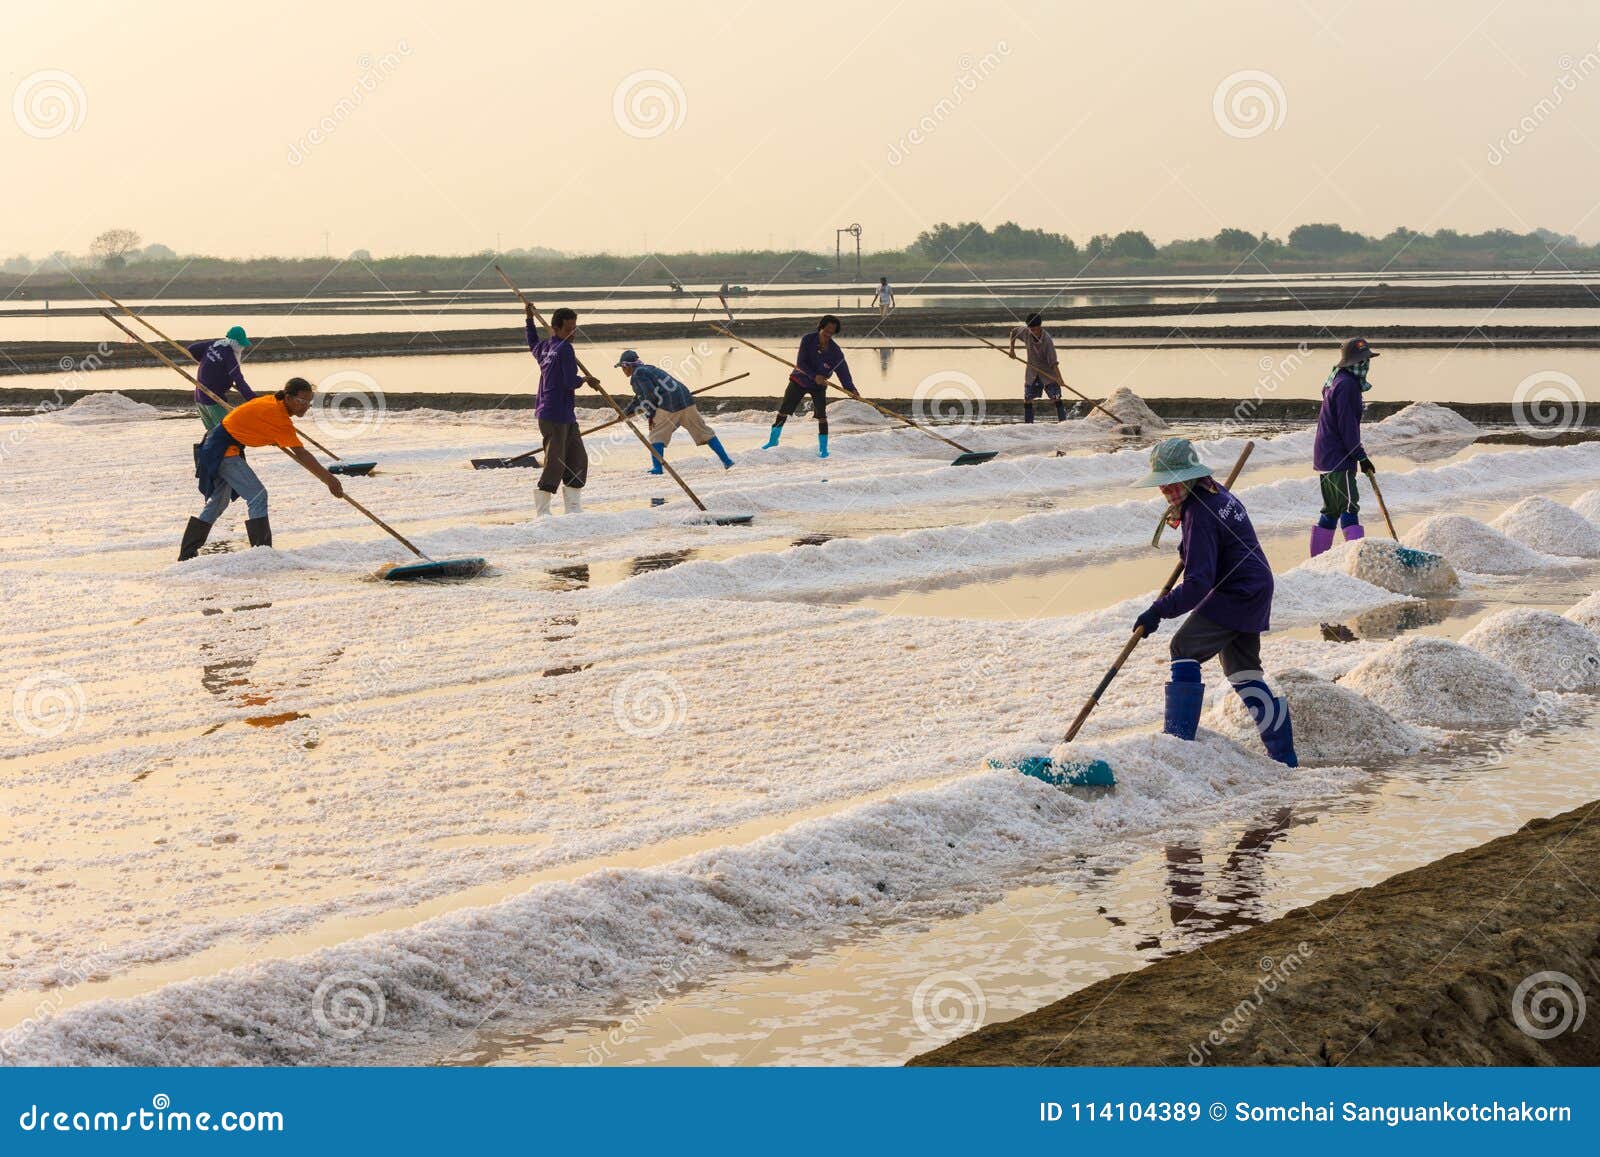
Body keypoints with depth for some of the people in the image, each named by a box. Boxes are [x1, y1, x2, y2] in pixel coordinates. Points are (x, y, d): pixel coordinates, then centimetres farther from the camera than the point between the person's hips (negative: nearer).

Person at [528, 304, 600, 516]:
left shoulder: (545, 347, 14)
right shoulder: (565, 349, -14)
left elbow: (533, 344, 38)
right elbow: (570, 381, -20)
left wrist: (530, 319, 46)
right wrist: (585, 380, 0)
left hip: (565, 415, 10)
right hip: (554, 416, -10)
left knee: (578, 458, 12)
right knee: (555, 463, -8)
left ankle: (572, 508, 16)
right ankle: (541, 511, -4)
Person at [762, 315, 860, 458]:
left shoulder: (835, 351, -18)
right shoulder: (808, 340, -20)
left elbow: (843, 371, -22)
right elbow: (801, 363, -23)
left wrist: (852, 389, -36)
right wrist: (814, 376, -36)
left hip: (819, 386, -1)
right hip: (800, 380, 1)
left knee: (821, 415, -15)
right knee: (783, 410, 7)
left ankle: (823, 448, -5)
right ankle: (773, 439, 26)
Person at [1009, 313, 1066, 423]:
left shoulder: (1047, 340, -26)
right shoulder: (1025, 332, -11)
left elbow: (1053, 362, -28)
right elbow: (1013, 333, 12)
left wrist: (1059, 378, -37)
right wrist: (1012, 350, 5)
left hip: (1048, 373, -5)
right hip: (1032, 372, 5)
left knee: (1056, 399, -10)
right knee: (1027, 400, 5)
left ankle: (1063, 421, -7)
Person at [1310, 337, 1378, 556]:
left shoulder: (1337, 381, 16)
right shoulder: (1347, 385, -16)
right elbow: (1347, 427, -19)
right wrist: (1361, 457, -14)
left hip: (1325, 457, 11)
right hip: (1338, 458, -11)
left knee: (1331, 511, 14)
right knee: (1349, 508, -14)